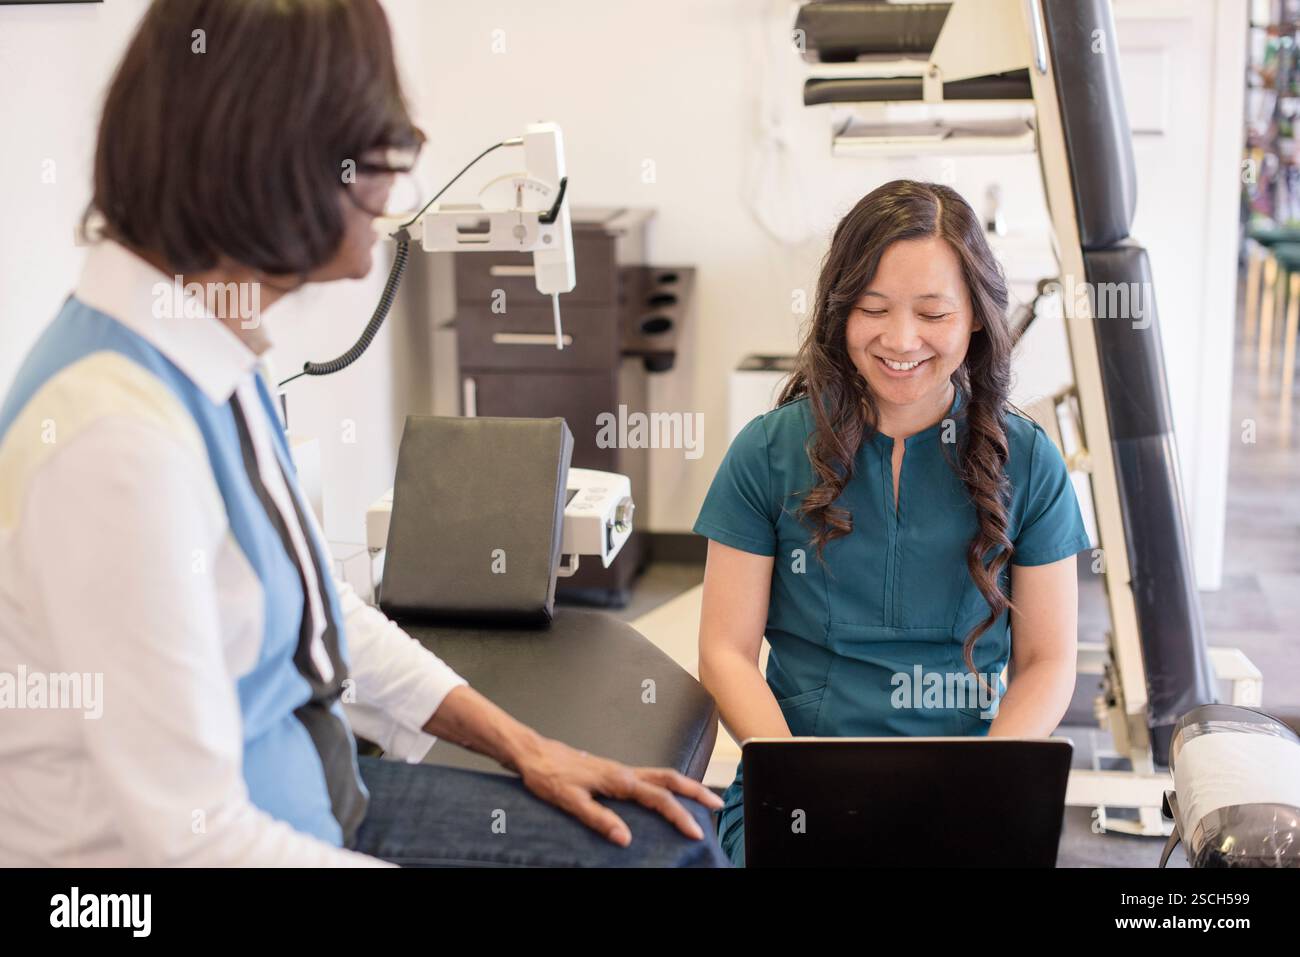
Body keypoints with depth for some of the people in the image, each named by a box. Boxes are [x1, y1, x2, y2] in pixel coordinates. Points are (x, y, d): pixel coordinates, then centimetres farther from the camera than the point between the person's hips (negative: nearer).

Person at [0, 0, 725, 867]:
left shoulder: (218, 364, -2)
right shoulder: (120, 439, -29)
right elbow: (195, 836, -26)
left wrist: (522, 745, 9)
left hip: (315, 796, 8)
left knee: (677, 834, 6)